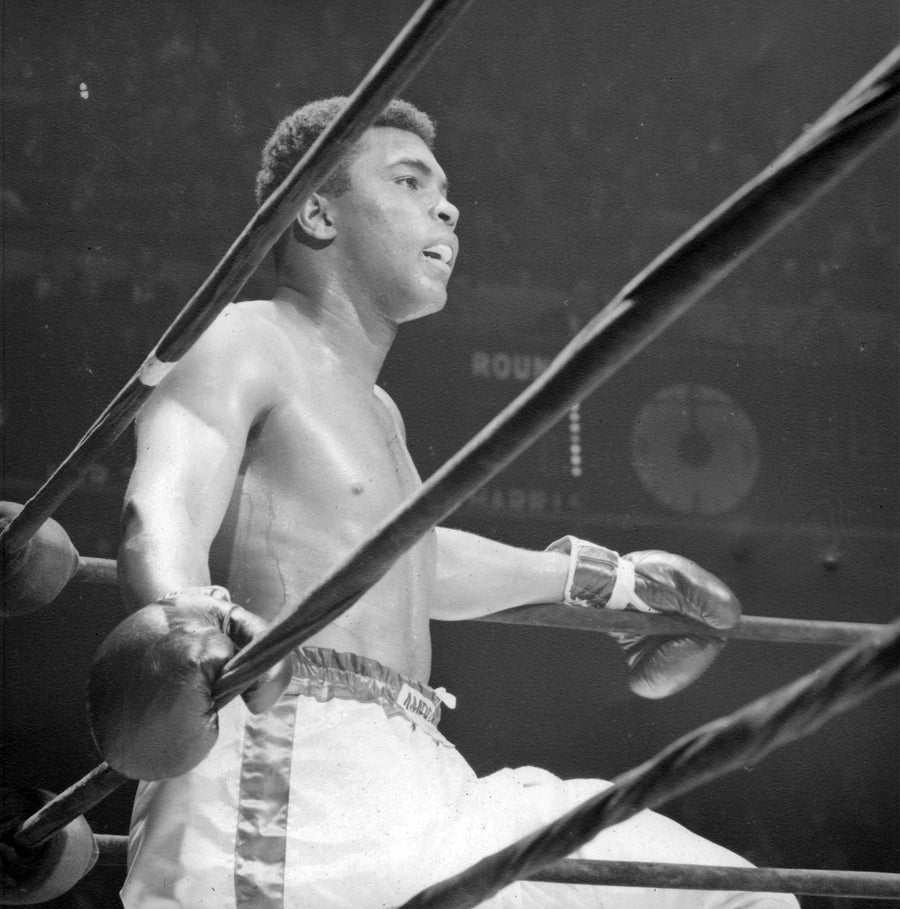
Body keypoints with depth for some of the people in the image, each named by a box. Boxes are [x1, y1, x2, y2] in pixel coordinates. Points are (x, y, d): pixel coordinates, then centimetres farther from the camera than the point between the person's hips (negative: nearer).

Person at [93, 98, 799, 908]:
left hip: (405, 790, 9)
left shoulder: (374, 412, 26)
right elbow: (162, 516, -19)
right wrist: (184, 618, -42)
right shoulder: (245, 343, 0)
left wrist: (597, 579, 56)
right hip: (296, 787, -8)